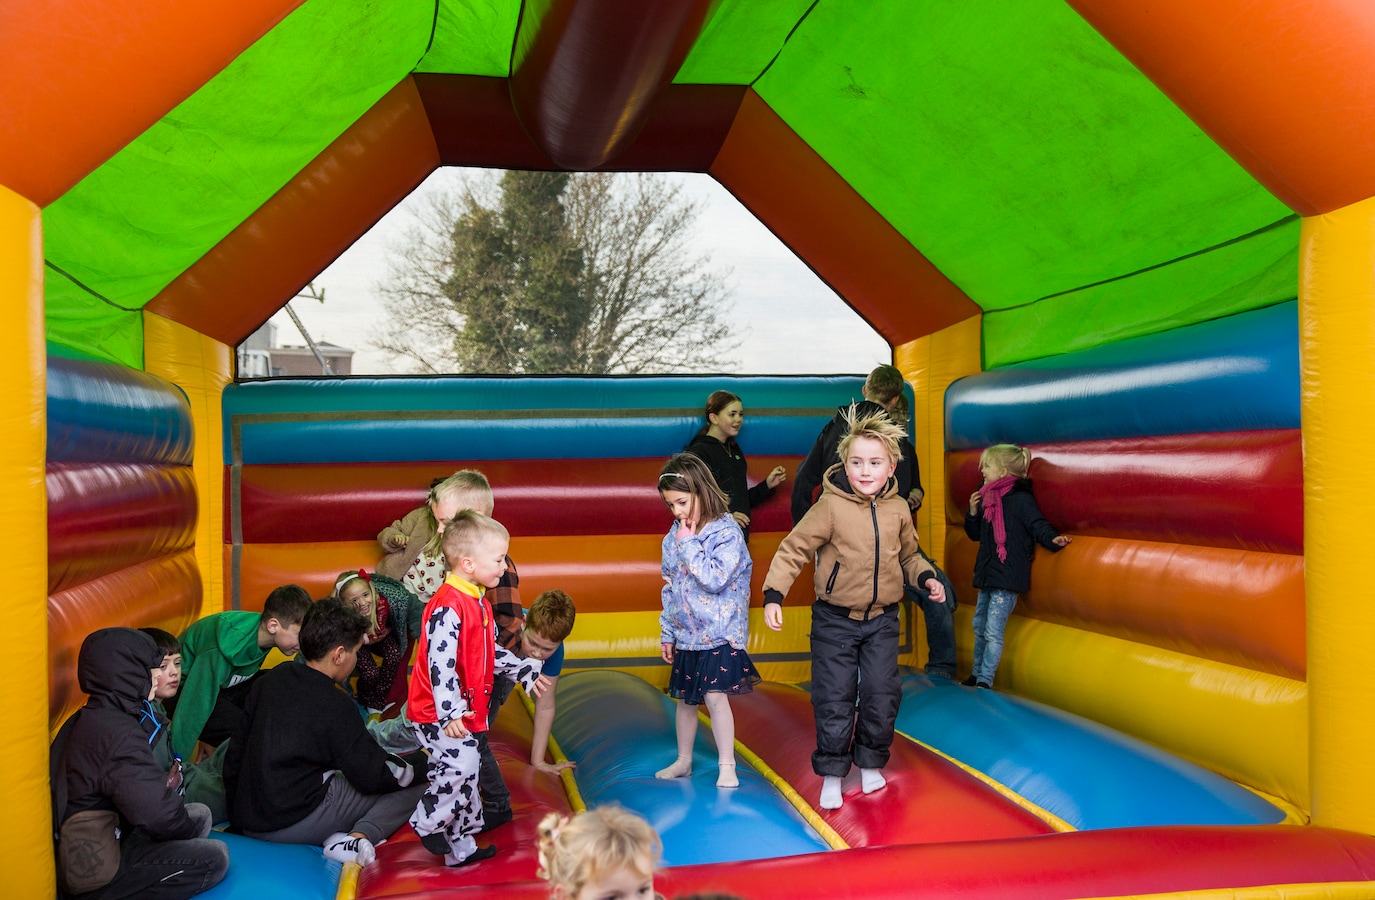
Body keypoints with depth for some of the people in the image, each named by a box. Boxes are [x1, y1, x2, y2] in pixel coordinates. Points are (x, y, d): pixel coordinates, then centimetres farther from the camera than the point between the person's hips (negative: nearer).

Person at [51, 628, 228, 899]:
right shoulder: (118, 734, -25)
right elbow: (160, 816, -25)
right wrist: (190, 825, -7)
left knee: (200, 814, 14)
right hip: (94, 871, -10)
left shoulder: (86, 720, 8)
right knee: (214, 858, -12)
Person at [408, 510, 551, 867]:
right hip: (439, 715, -10)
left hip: (465, 710, 10)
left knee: (466, 771, 13)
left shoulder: (478, 603, 10)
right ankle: (429, 824, 3)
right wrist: (450, 713, -33)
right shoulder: (448, 607, -23)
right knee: (460, 765, -19)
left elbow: (490, 650, 22)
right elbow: (440, 662, -28)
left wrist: (526, 671, 23)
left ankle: (461, 846, 24)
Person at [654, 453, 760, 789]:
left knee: (715, 696, -12)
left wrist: (689, 545, -21)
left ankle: (726, 766, 0)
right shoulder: (676, 534, 5)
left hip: (719, 632, -6)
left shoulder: (726, 531, -15)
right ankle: (684, 761, 29)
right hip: (685, 633, 7)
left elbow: (715, 579, -25)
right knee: (685, 699, 15)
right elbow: (669, 586, 12)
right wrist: (667, 632, 13)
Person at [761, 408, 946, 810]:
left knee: (882, 695, 7)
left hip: (882, 619, 4)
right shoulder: (831, 507, -16)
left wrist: (926, 578, -1)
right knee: (834, 700, 0)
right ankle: (832, 773, 16)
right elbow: (793, 550, -13)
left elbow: (909, 555, 17)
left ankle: (871, 762, 28)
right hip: (835, 621, -3)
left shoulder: (898, 510, -1)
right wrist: (773, 595, -22)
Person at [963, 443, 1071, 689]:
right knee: (979, 626, 18)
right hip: (987, 573, 9)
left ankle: (985, 681, 4)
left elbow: (1038, 525, -14)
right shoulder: (988, 499, 11)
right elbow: (976, 534, 18)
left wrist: (1053, 539, -33)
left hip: (1008, 577, -9)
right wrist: (973, 512, 2)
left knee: (993, 631, -6)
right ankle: (977, 673, 32)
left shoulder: (1021, 499, -13)